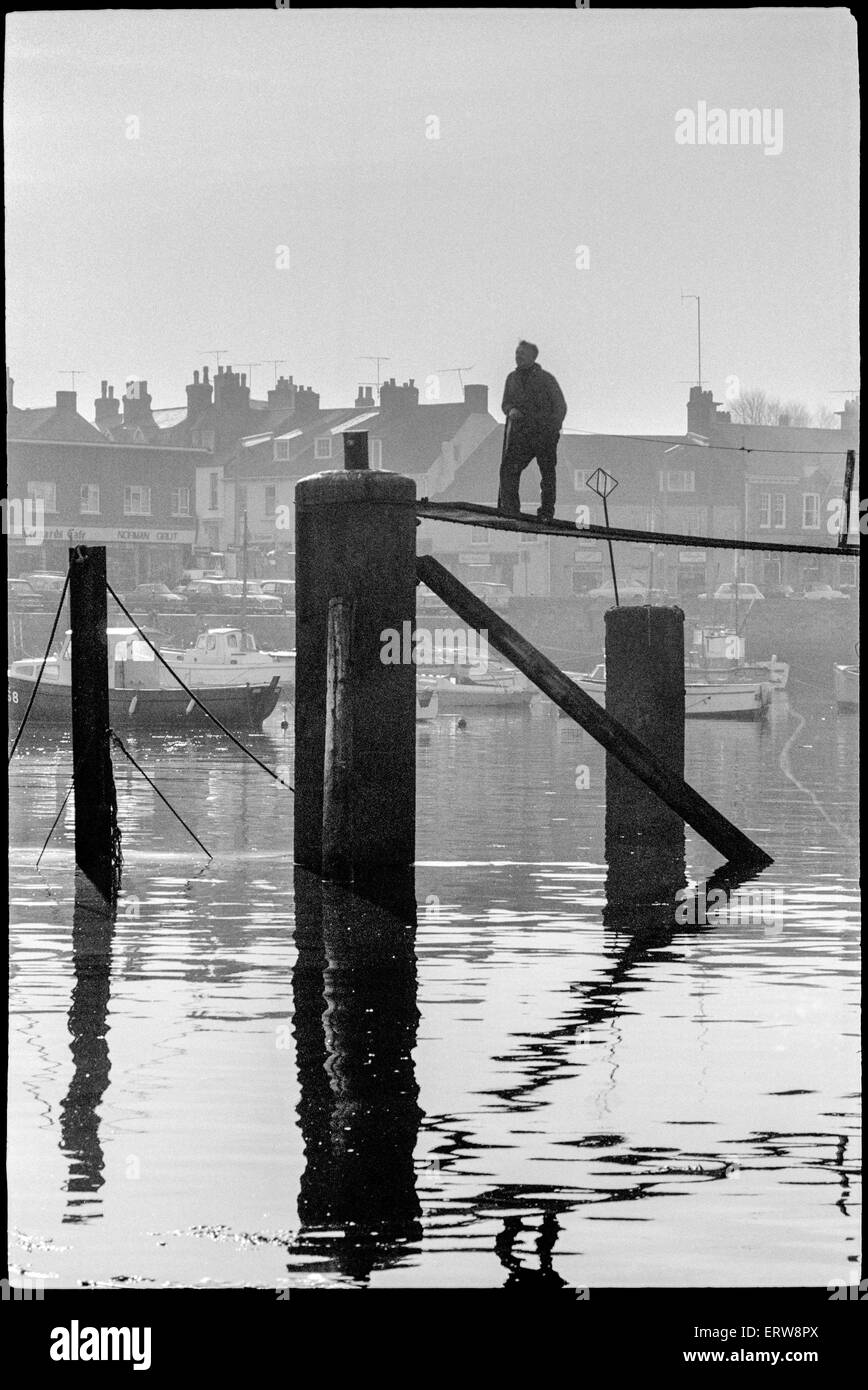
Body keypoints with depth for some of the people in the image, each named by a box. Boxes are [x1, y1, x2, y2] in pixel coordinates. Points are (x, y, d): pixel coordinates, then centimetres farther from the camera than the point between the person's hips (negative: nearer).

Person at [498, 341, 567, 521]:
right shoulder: (512, 378, 10)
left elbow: (560, 406, 0)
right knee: (508, 468, -13)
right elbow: (505, 403, 17)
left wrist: (553, 429, -11)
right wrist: (510, 410, -7)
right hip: (520, 433, 3)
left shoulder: (545, 378, -3)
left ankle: (546, 512, 14)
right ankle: (509, 508, -9)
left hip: (545, 433, -3)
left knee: (548, 474, 4)